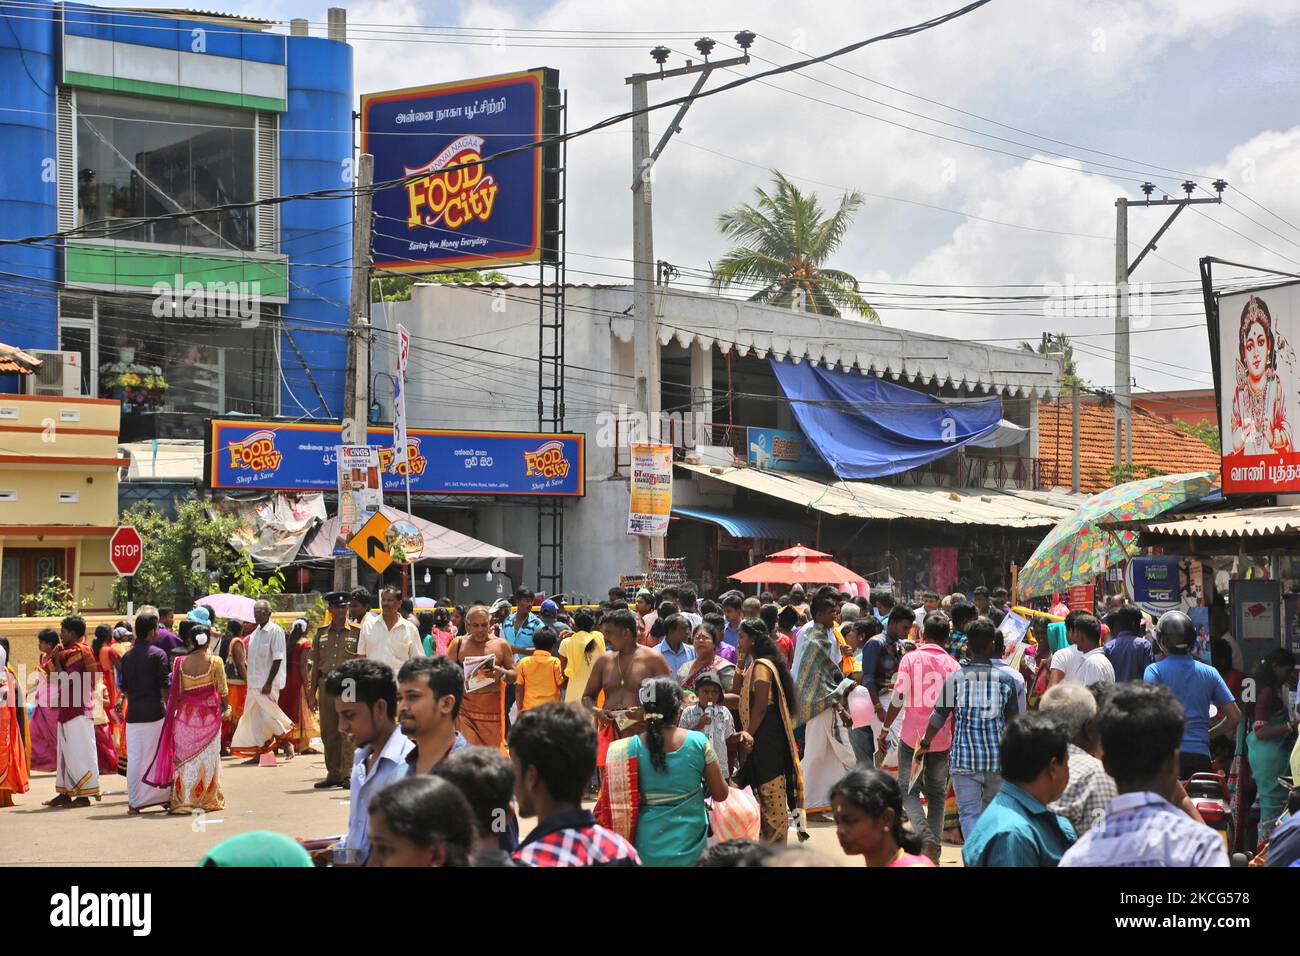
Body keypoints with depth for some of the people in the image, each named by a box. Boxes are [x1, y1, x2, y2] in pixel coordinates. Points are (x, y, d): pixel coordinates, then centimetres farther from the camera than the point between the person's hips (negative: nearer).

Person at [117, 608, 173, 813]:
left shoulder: (127, 656, 8)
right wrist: (167, 707, 6)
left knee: (134, 757, 5)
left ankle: (134, 802, 4)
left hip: (133, 714, 4)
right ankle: (165, 797, 12)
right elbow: (165, 687, -6)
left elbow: (124, 688, 12)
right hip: (155, 712, -4)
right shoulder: (158, 654, -7)